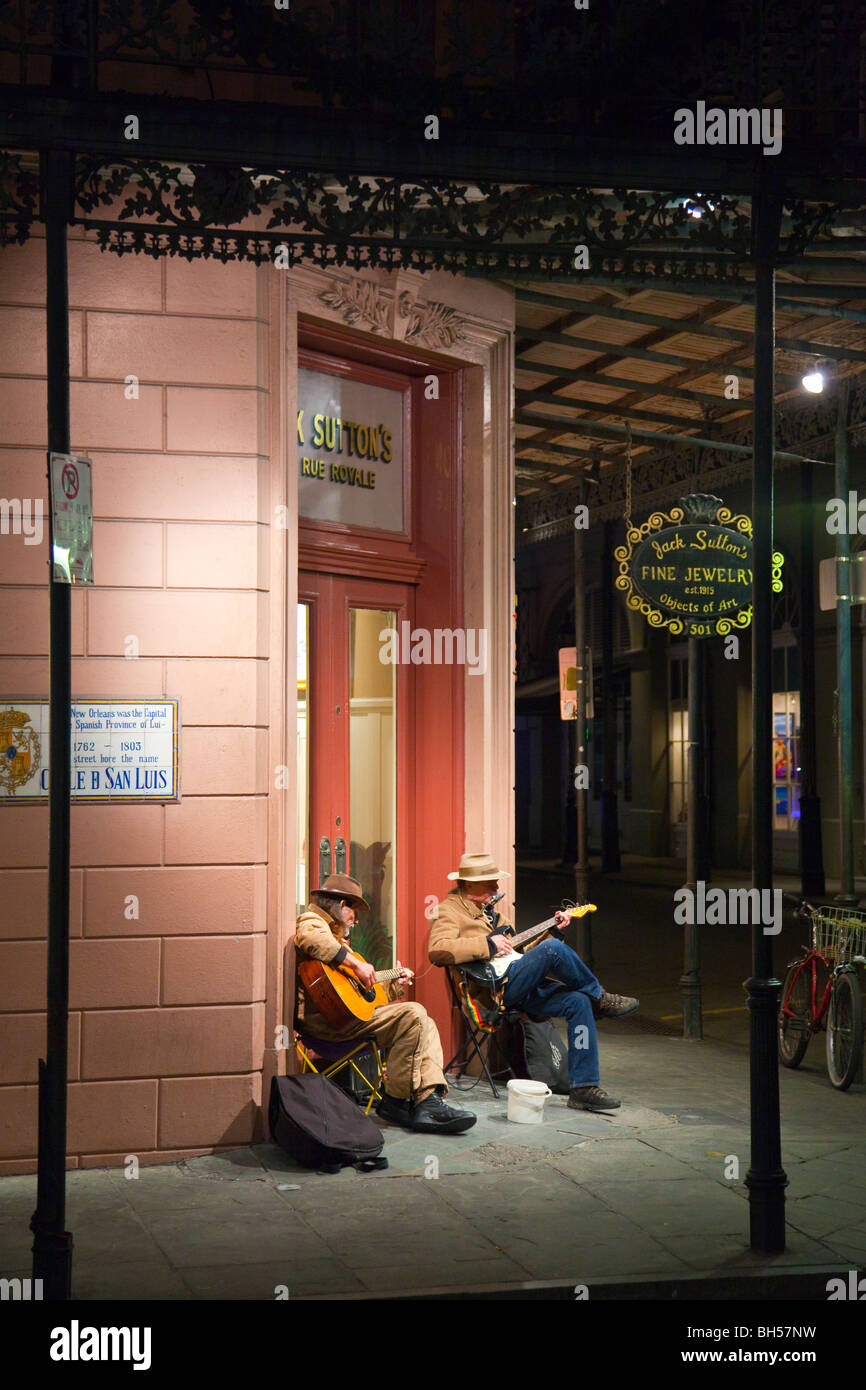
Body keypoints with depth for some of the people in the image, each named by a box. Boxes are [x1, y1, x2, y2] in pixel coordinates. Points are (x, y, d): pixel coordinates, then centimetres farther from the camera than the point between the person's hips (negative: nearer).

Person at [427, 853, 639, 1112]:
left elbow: (520, 950, 32)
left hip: (518, 989, 9)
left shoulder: (488, 911, 29)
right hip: (493, 989, -9)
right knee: (553, 950, -27)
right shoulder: (450, 911, 0)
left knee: (578, 1002, -11)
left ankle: (583, 1088, -12)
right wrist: (488, 944, -18)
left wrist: (552, 929, 18)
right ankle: (599, 998, -2)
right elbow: (437, 951, -21)